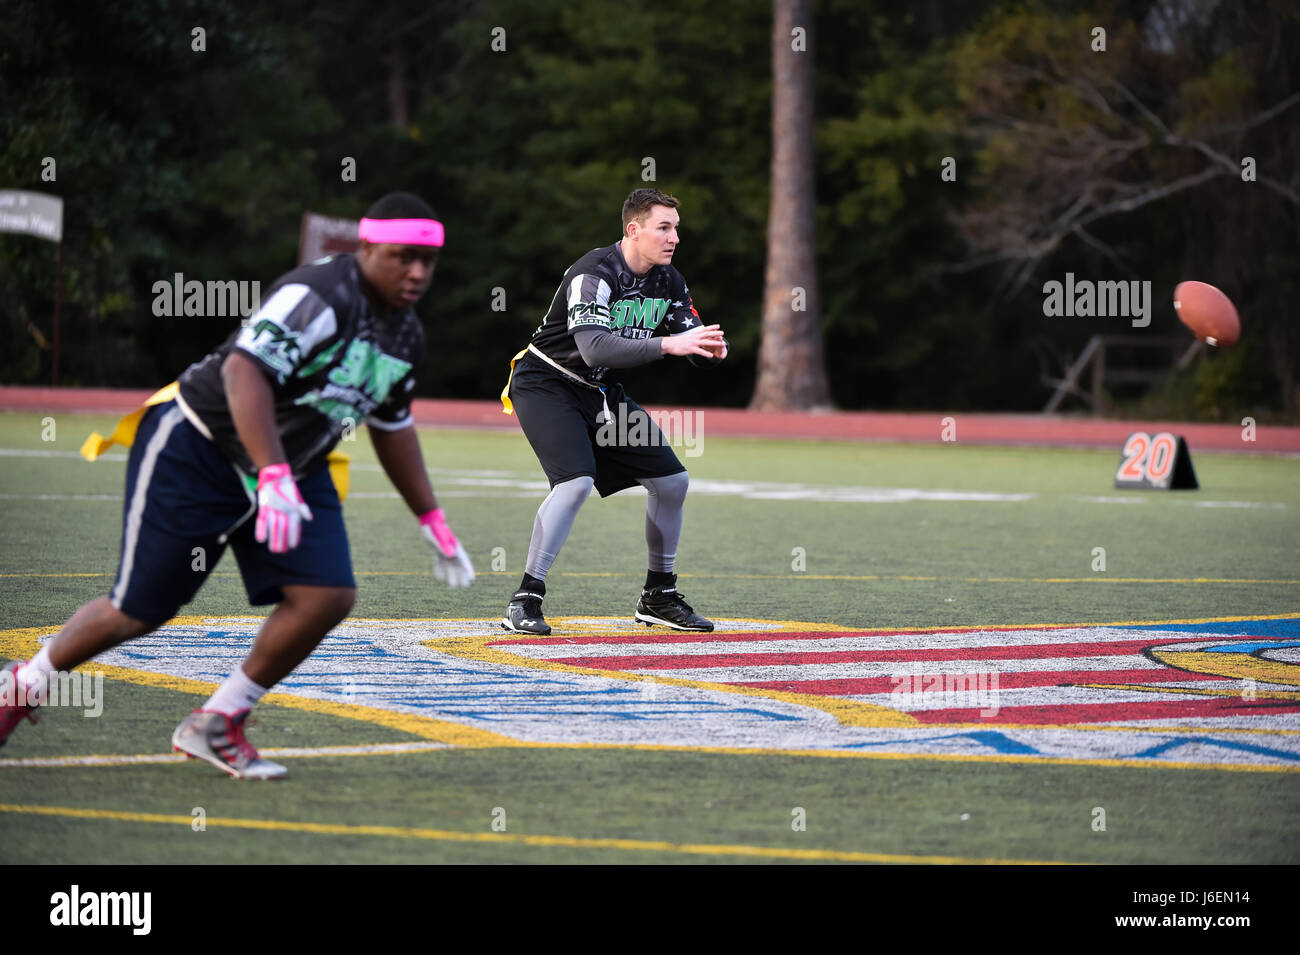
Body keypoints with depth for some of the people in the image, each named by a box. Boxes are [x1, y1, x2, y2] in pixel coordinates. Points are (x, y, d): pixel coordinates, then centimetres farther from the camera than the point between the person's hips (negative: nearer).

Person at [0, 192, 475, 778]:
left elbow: (391, 427, 20)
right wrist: (273, 479, -47)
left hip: (291, 468, 8)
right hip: (197, 454, -8)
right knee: (138, 612, -3)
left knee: (327, 598, -11)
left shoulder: (405, 336, 4)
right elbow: (245, 370, -38)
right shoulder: (319, 297, -26)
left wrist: (432, 522, 22)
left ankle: (215, 726, 4)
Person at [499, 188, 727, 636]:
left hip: (598, 393, 8)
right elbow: (594, 348, -39)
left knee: (673, 480, 4)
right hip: (546, 385, -8)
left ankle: (658, 596, 19)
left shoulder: (667, 281, -1)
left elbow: (694, 347, 3)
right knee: (576, 482, -28)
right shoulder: (594, 274, -26)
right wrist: (668, 344, -44)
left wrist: (712, 348, -22)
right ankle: (525, 601, -19)